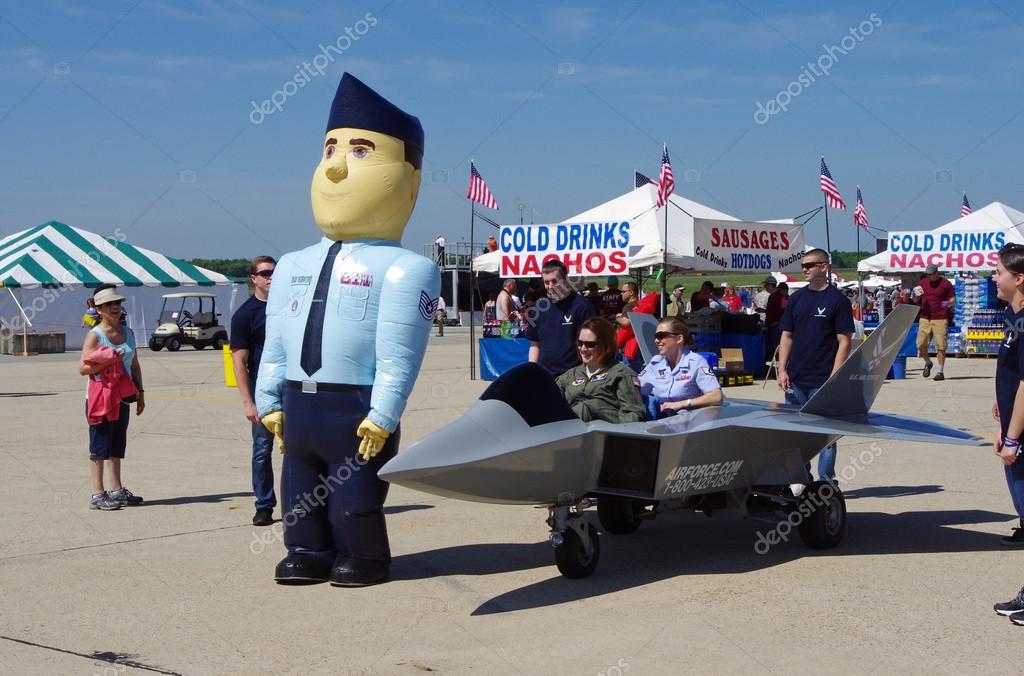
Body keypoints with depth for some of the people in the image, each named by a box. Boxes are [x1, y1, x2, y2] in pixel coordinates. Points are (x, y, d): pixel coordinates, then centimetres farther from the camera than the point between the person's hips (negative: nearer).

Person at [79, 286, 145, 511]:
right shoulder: (95, 335, -10)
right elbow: (83, 368, -16)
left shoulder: (128, 332, 10)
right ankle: (97, 494, 0)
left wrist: (140, 392, 12)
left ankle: (117, 490, 21)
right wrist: (107, 361, -27)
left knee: (117, 447, 13)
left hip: (122, 398, 7)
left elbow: (134, 365, 16)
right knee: (100, 446, -4)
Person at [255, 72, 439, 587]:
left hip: (355, 406, -6)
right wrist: (270, 401, 11)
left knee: (354, 491, 1)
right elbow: (274, 346, 14)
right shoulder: (294, 266, 14)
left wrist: (382, 416, -17)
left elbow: (398, 355, -13)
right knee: (299, 486, 15)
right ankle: (308, 552, 28)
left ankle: (361, 558, 18)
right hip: (298, 404, 7)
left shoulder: (403, 270, -8)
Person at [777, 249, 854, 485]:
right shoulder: (797, 299, 10)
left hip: (823, 380, -5)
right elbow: (786, 336, 12)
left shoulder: (838, 300, -4)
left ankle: (826, 480, 9)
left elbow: (844, 341, -7)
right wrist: (782, 370, 3)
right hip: (795, 379, 5)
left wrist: (834, 376, -14)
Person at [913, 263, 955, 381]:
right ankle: (928, 363, 26)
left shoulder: (945, 283, 0)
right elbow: (916, 301, 19)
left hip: (940, 319, -4)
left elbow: (953, 299, 3)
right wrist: (916, 295, -4)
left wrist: (948, 303, -19)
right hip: (924, 318, 4)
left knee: (940, 346, -5)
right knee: (921, 344, -1)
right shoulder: (923, 282, 13)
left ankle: (940, 372, 3)